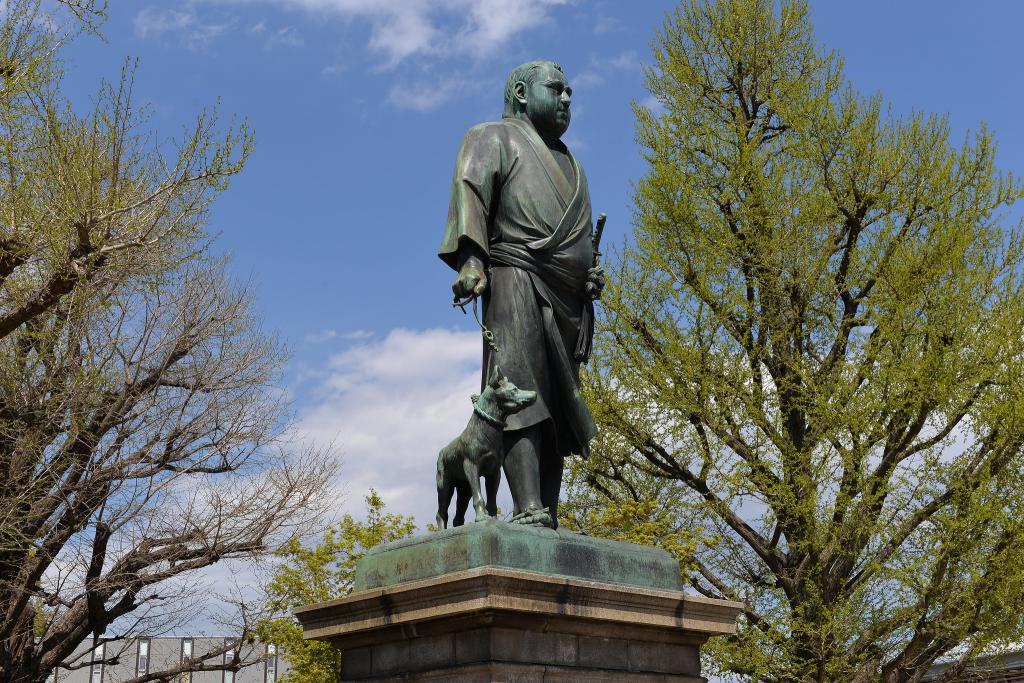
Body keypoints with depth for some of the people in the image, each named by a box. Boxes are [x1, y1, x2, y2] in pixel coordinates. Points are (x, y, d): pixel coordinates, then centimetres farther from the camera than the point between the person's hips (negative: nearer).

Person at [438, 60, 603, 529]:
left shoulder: (567, 162, 34)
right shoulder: (494, 137, 13)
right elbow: (469, 191, -4)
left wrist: (591, 275, 11)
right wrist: (470, 257, -21)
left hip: (566, 301, 7)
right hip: (518, 280, -7)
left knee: (558, 413, -3)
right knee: (522, 394, -21)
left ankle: (549, 525, -6)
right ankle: (529, 512, -31)